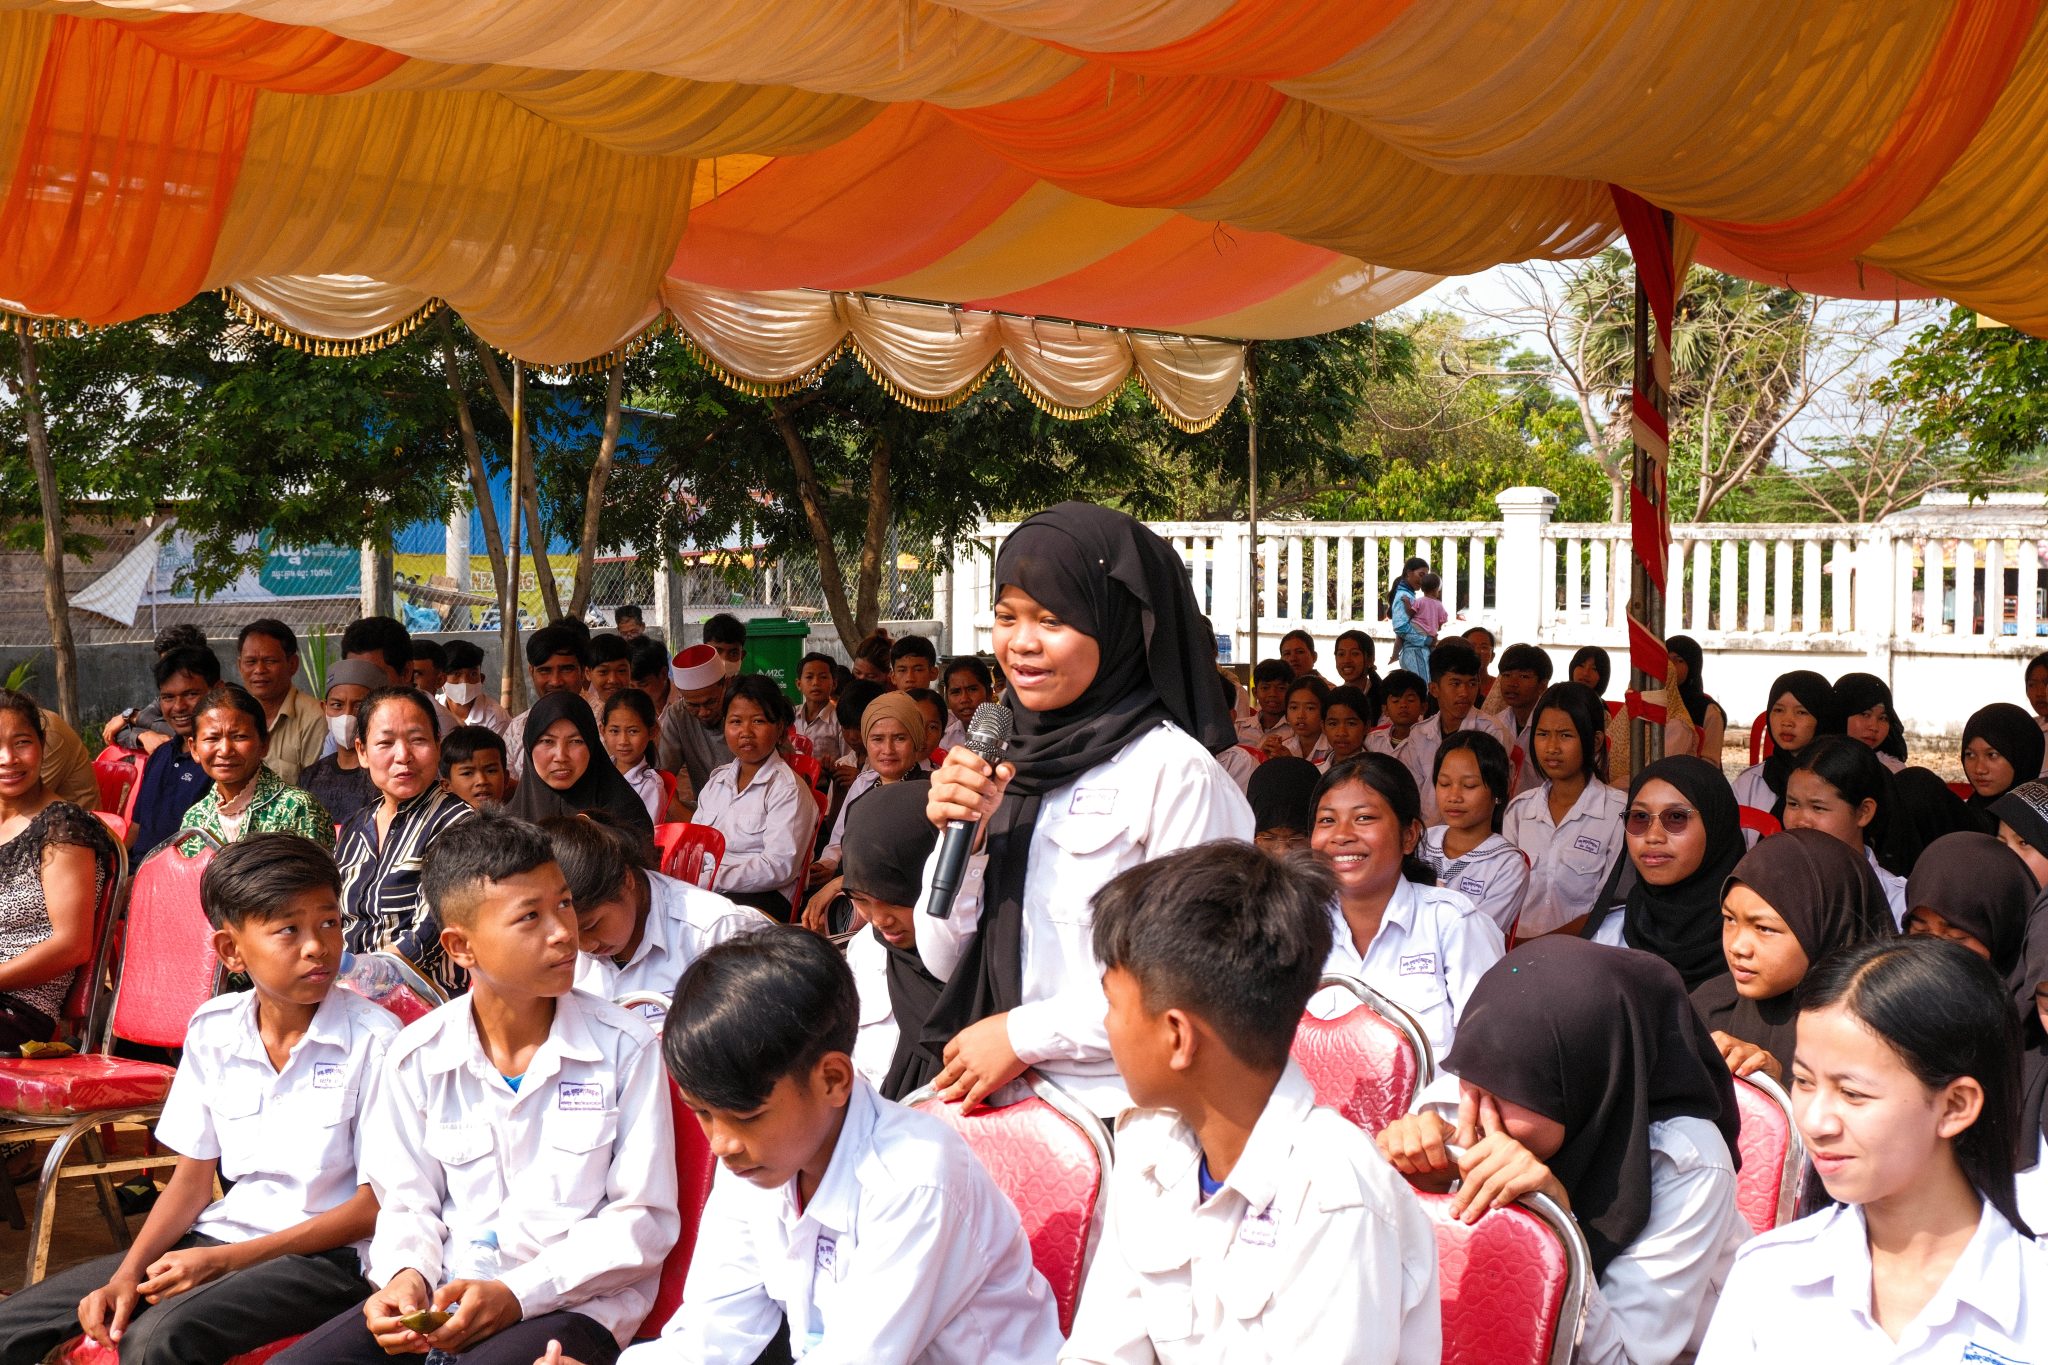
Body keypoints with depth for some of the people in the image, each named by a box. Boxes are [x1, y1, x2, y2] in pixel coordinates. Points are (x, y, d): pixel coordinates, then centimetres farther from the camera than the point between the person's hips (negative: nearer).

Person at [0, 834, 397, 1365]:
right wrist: (127, 1274, -6)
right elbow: (192, 1179, 10)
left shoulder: (374, 1039, -13)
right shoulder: (212, 1030, 4)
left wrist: (228, 1260, -15)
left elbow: (377, 1202, -11)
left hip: (327, 1255, -6)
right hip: (222, 1234, 6)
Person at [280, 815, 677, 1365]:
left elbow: (645, 1221, -4)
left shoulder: (624, 1048, -4)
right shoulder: (417, 1057, 4)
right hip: (440, 1300, 4)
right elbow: (409, 1206, 13)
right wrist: (408, 1275, -11)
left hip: (573, 1304, -3)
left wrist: (519, 1294, -14)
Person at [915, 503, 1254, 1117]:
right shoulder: (1017, 765, 8)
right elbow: (947, 962, 10)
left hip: (1115, 1108, -5)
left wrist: (1024, 1034, -12)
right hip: (1001, 1100, 5)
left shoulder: (1173, 768, -10)